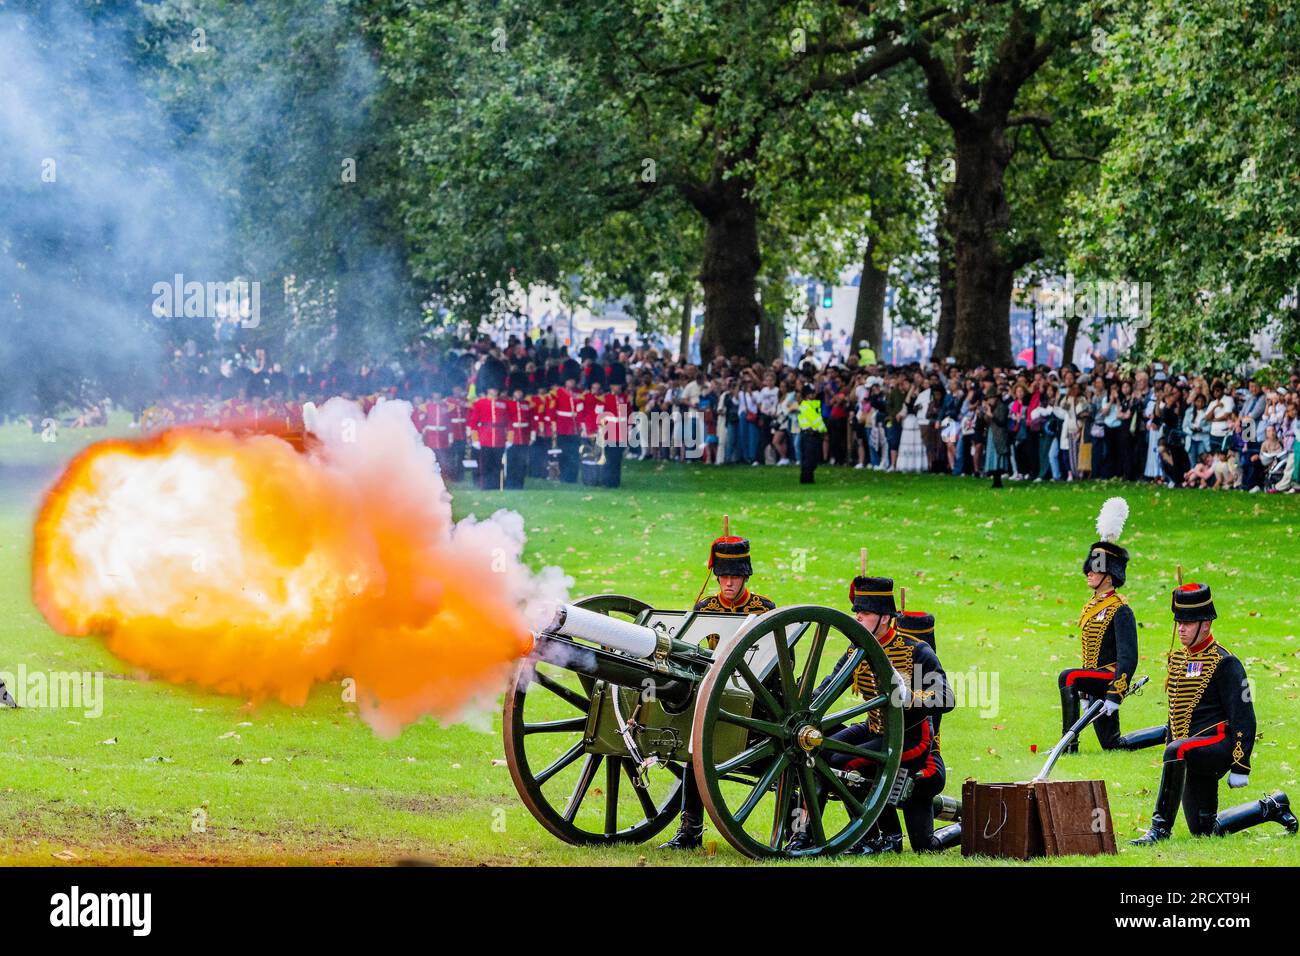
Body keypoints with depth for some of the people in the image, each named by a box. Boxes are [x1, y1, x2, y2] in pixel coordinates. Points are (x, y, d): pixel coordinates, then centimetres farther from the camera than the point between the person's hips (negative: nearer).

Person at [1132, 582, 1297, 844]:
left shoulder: (1224, 663, -11)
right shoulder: (1177, 658, 13)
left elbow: (1243, 717, -14)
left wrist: (1240, 768, -18)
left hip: (1218, 742, -9)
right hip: (1195, 756, 9)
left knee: (1178, 752, -38)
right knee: (1204, 830, 10)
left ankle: (1160, 828, -32)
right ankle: (1272, 807, 30)